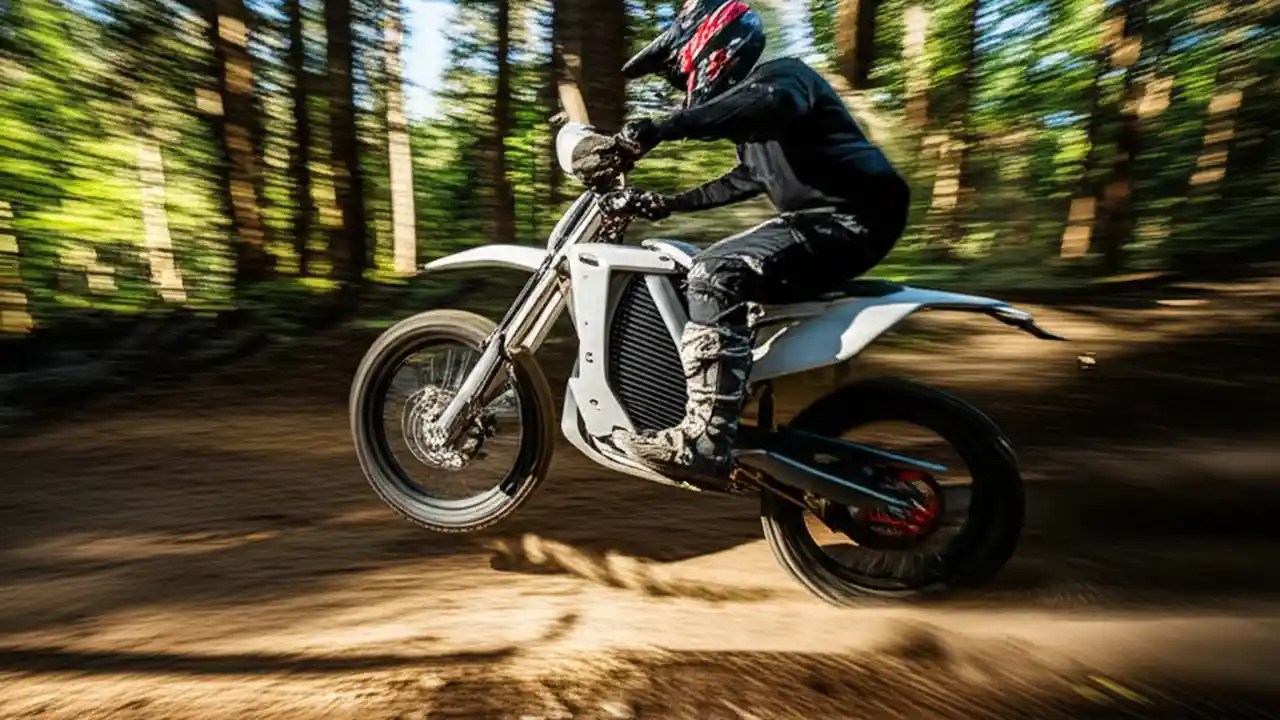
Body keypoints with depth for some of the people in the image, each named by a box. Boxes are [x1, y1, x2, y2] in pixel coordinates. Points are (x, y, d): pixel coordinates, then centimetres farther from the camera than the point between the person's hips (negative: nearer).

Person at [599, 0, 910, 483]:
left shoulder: (779, 75, -6)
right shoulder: (744, 96, 24)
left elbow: (773, 103, -32)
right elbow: (747, 180, 33)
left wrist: (662, 129, -35)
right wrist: (666, 204, 26)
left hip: (850, 217, -10)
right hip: (821, 219, 10)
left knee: (716, 276, -27)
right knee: (712, 275, 14)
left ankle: (705, 440, -29)